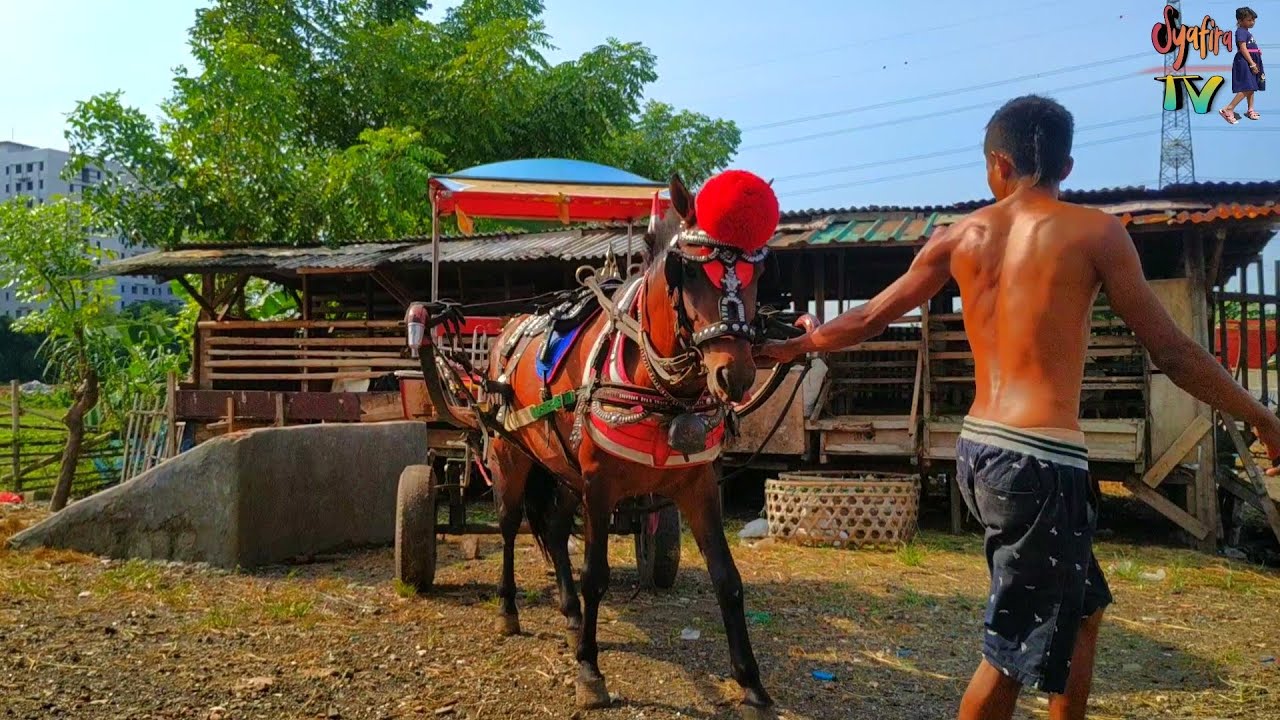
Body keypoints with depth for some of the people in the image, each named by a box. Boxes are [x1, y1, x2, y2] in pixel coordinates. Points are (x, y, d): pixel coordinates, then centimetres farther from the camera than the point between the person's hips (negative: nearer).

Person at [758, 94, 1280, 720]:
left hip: (979, 451, 7)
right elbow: (1170, 351, -2)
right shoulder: (1096, 231, -5)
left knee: (1081, 609, 24)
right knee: (1015, 649, 5)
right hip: (1040, 460, -6)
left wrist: (791, 347, 31)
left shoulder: (958, 236, 8)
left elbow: (867, 320, 14)